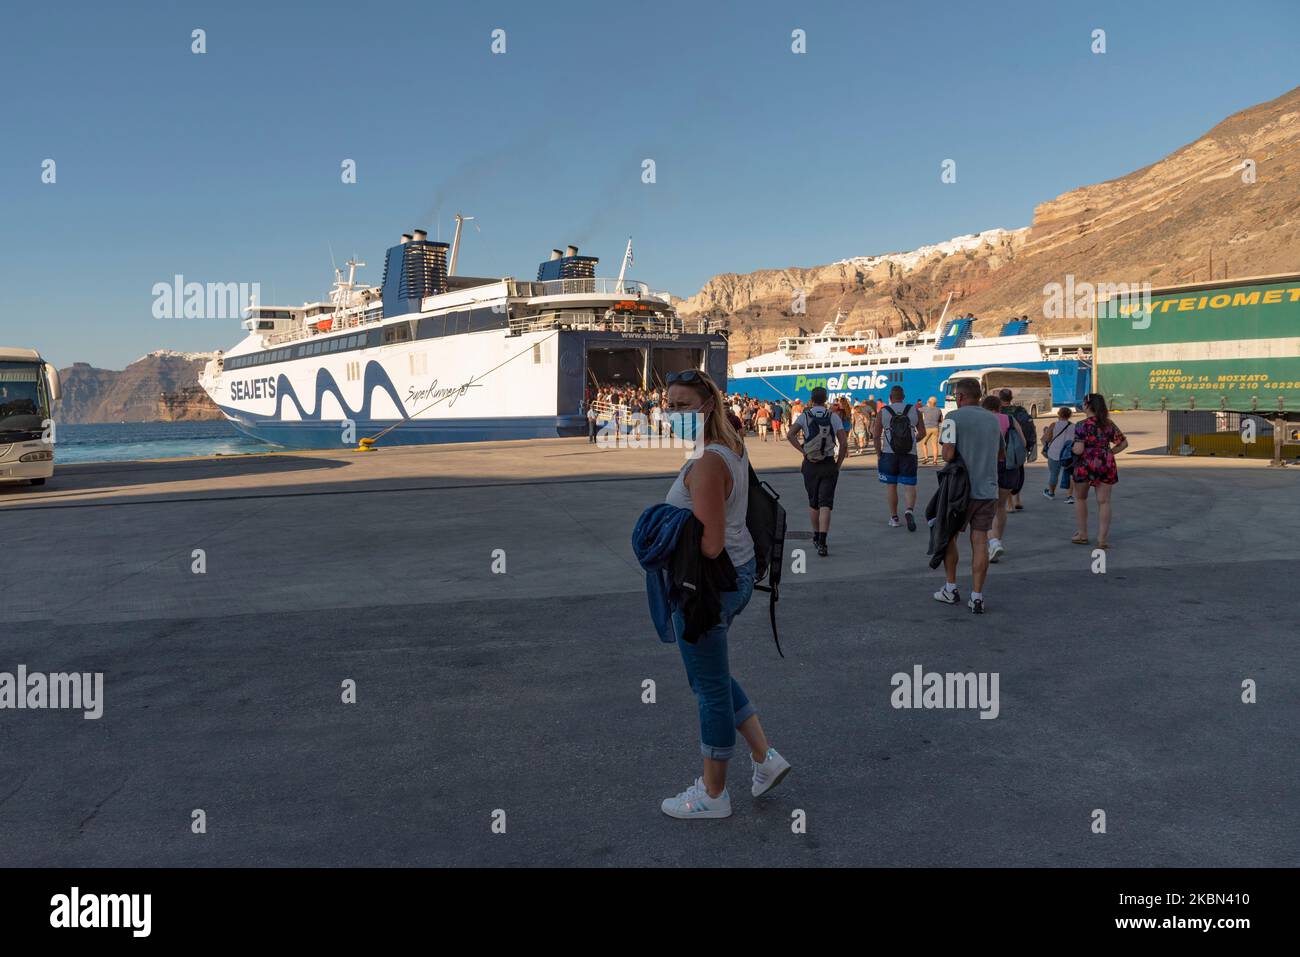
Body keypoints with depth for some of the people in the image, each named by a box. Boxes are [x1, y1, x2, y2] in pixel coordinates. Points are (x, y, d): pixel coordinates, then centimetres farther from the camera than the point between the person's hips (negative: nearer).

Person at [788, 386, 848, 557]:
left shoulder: (804, 416, 0)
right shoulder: (833, 417, 0)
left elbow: (790, 435, -16)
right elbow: (844, 443, -8)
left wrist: (803, 451, -10)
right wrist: (838, 464, 2)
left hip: (810, 465, 1)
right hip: (829, 464, -1)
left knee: (813, 502, 18)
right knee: (825, 504, -4)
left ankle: (816, 536, 32)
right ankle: (822, 543, -15)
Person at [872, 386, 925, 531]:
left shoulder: (883, 412, -1)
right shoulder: (914, 410, 3)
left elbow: (876, 436, -3)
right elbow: (922, 433, 5)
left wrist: (879, 453, 9)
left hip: (889, 453, 0)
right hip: (909, 454, 0)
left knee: (891, 486, 10)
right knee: (909, 485, 3)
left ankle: (894, 518, 16)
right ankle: (909, 510, -22)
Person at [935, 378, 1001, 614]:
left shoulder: (955, 417, -9)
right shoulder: (993, 419, 9)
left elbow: (947, 455, -18)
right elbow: (1000, 454, 23)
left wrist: (943, 451, 2)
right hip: (988, 489, 4)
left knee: (949, 535, 14)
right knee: (980, 541, 4)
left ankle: (951, 589, 19)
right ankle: (977, 597, 3)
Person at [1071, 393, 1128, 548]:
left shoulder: (1082, 425, -12)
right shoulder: (1109, 424, 5)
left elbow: (1078, 450, -18)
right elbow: (1123, 443, 9)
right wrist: (1109, 453, 12)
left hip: (1085, 465, -3)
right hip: (1106, 466, 4)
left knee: (1080, 498, 17)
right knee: (1104, 502, 5)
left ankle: (1083, 534, 20)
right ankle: (1102, 538, 3)